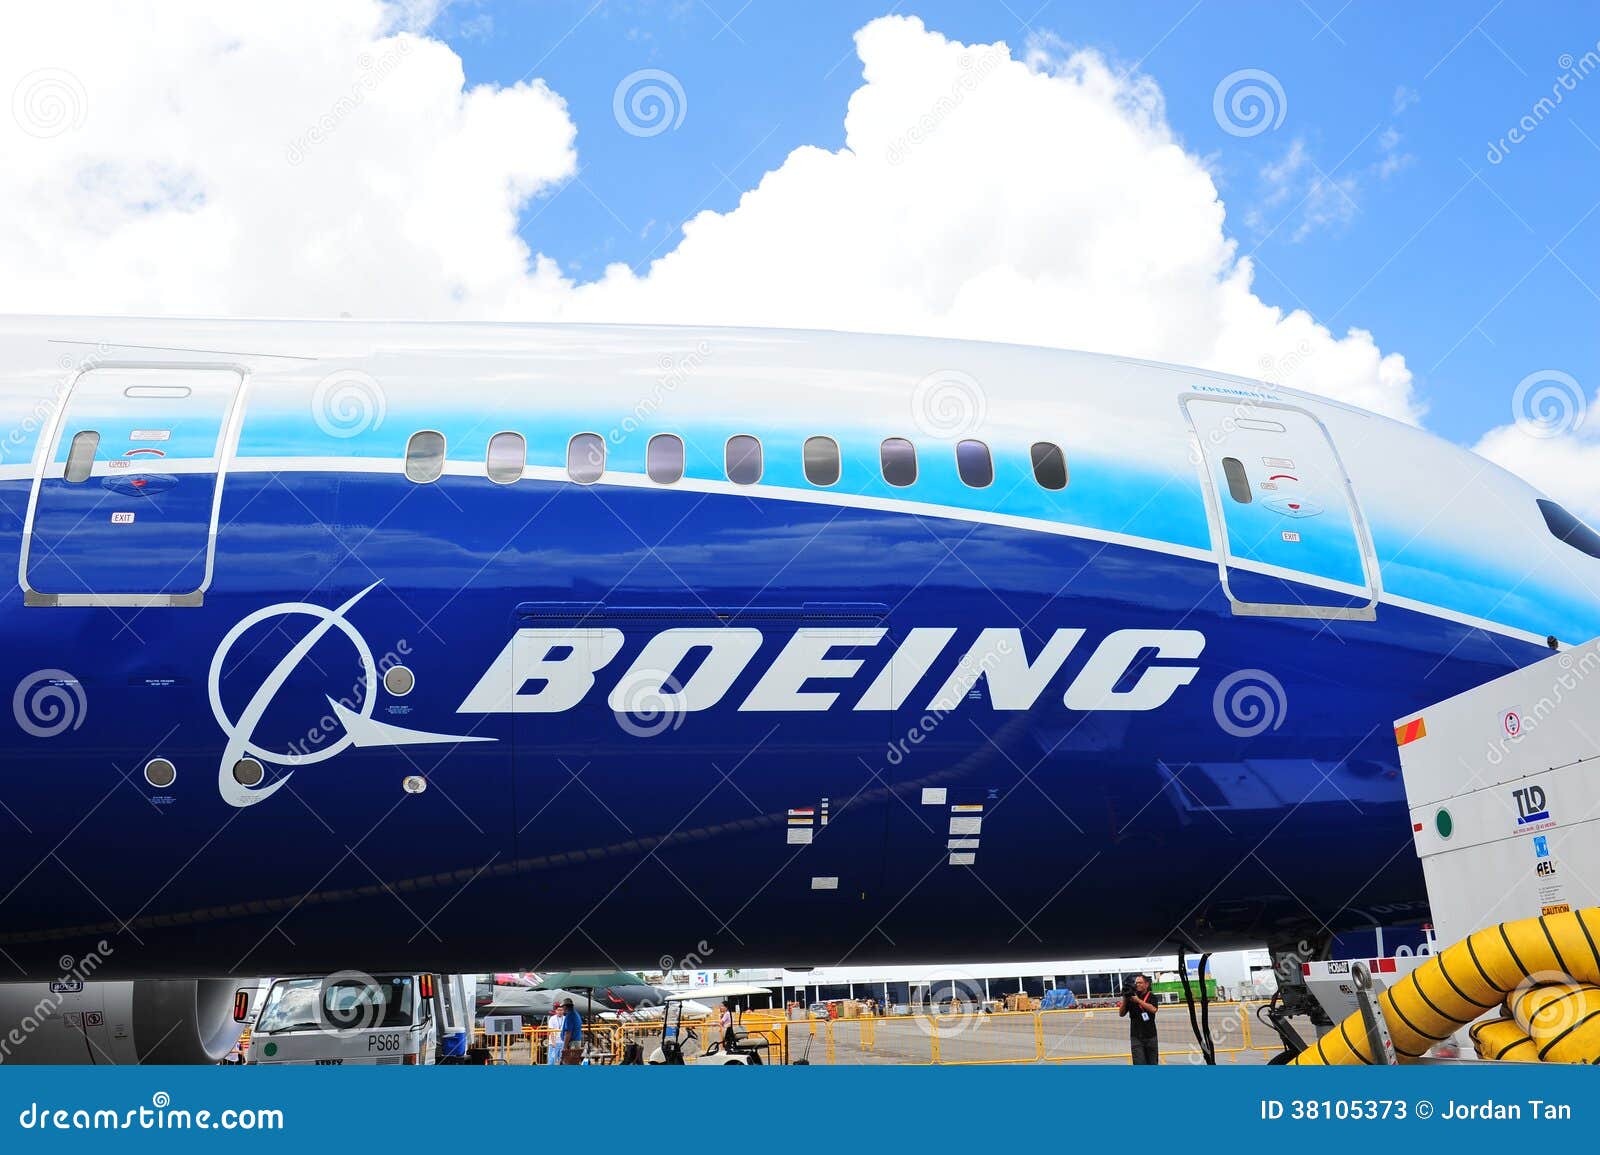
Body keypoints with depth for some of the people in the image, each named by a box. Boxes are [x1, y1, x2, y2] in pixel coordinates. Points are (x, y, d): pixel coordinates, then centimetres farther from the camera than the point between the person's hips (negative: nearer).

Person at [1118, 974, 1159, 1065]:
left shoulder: (1151, 997, 3)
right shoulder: (1131, 998, 4)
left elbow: (1153, 1009, -18)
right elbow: (1121, 1014, 1)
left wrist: (1138, 1000, -22)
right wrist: (1124, 999, -12)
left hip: (1150, 1036, 1)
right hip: (1136, 1037, -1)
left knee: (1152, 1064, 9)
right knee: (1139, 1065, -10)